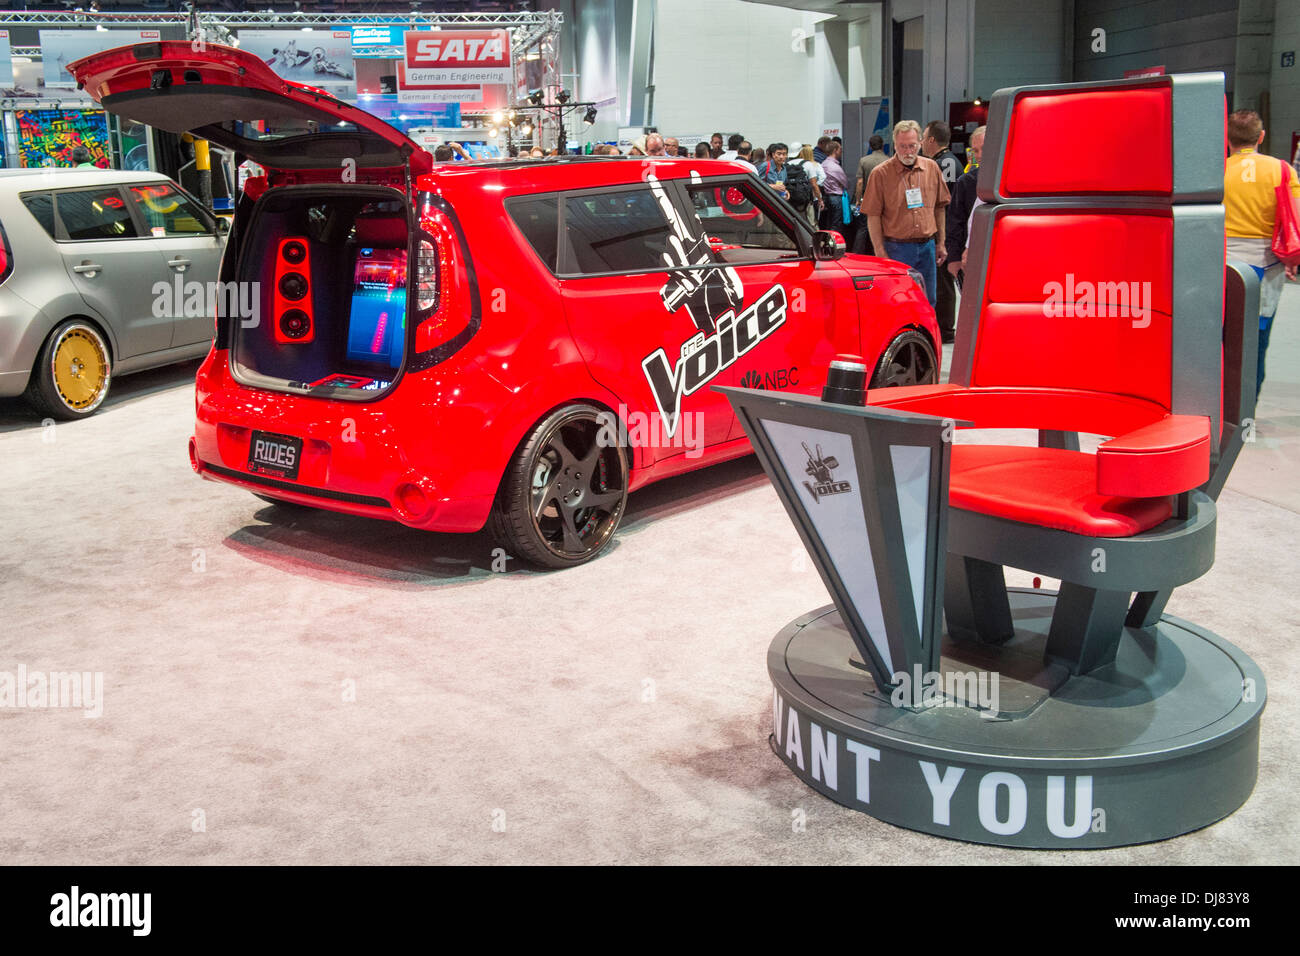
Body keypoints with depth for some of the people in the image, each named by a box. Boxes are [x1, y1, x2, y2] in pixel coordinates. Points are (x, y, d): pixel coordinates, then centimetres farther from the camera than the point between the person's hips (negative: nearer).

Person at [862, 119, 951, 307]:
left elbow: (940, 207, 15)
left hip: (927, 247, 4)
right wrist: (880, 253, -11)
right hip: (897, 248, -4)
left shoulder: (932, 168, 7)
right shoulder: (881, 173, -5)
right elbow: (873, 216, -5)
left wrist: (941, 243, 13)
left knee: (928, 304, 9)